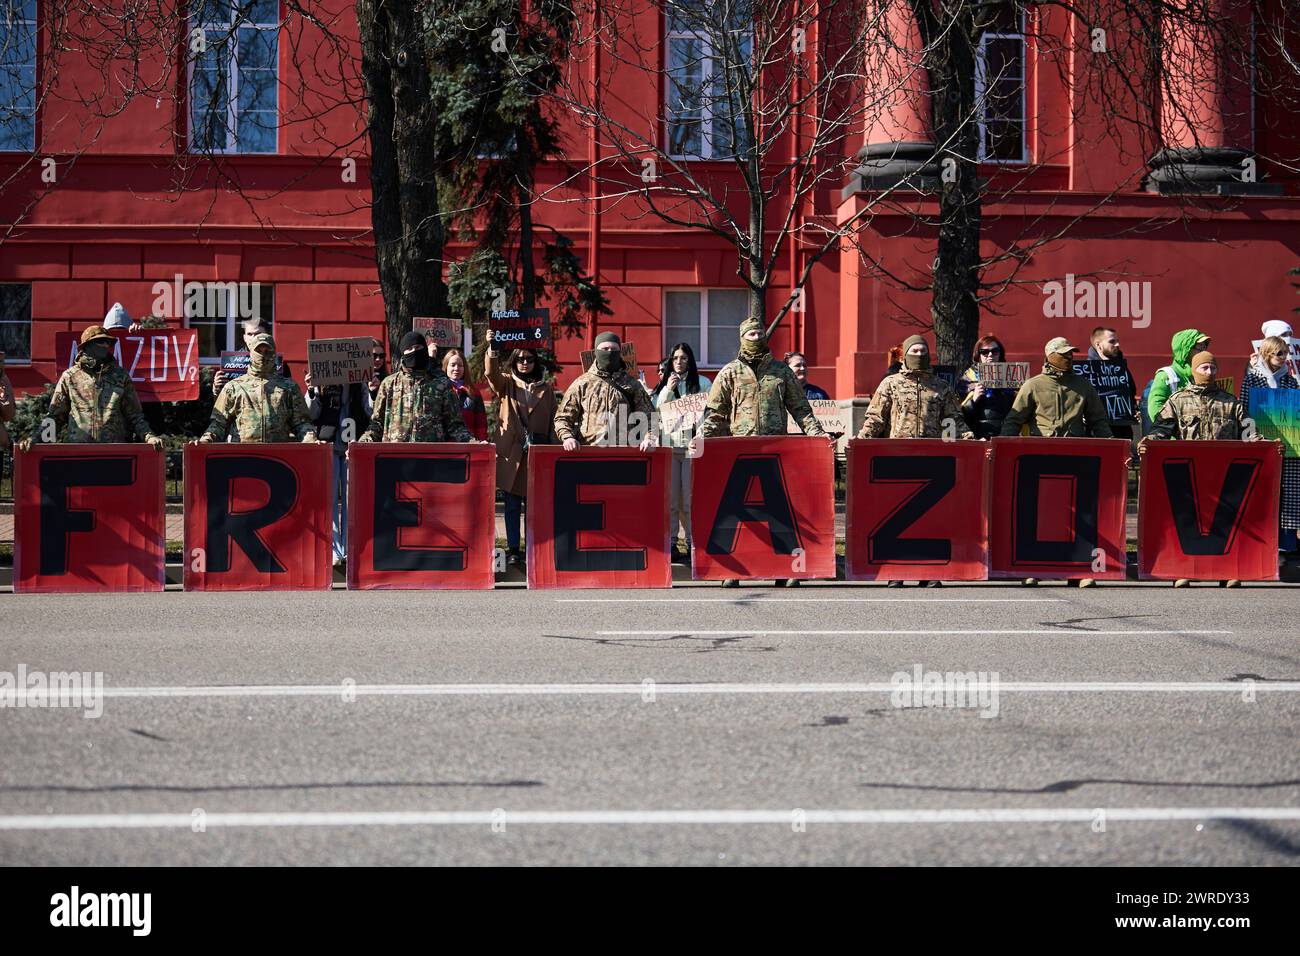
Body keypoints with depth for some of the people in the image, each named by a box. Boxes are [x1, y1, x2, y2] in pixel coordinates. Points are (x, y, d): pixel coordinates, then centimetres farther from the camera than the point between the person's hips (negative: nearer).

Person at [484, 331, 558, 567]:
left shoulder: (546, 387, 11)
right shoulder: (505, 383, 8)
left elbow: (552, 421, 11)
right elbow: (491, 373, -14)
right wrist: (492, 350, -31)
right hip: (510, 452, 0)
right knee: (511, 504, 3)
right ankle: (513, 549, 9)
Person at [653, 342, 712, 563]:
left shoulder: (702, 383, 7)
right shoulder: (663, 384, 16)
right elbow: (655, 410, 6)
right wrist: (667, 389, -4)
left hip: (692, 445, -3)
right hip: (669, 445, 3)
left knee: (691, 499, -5)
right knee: (670, 499, 0)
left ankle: (692, 543, 0)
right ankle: (670, 543, 4)